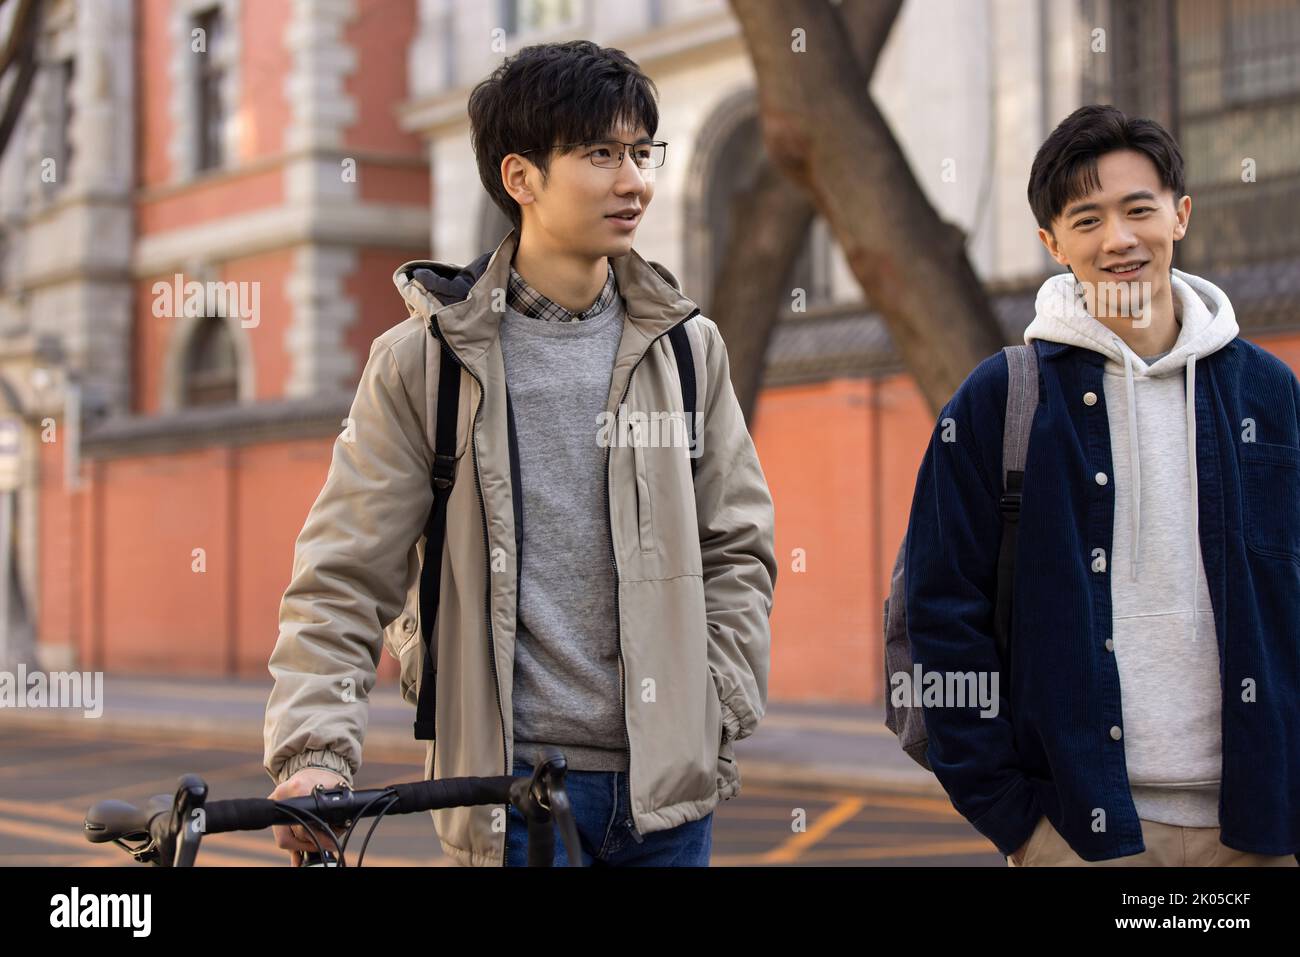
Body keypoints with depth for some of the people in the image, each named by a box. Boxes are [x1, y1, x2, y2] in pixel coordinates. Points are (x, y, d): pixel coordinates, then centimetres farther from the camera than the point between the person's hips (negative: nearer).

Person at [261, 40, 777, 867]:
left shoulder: (687, 346, 7)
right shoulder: (424, 359, -2)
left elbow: (737, 546, 11)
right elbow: (345, 576, -4)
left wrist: (719, 712, 0)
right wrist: (315, 751, -16)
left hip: (668, 777, 3)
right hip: (513, 777, -3)